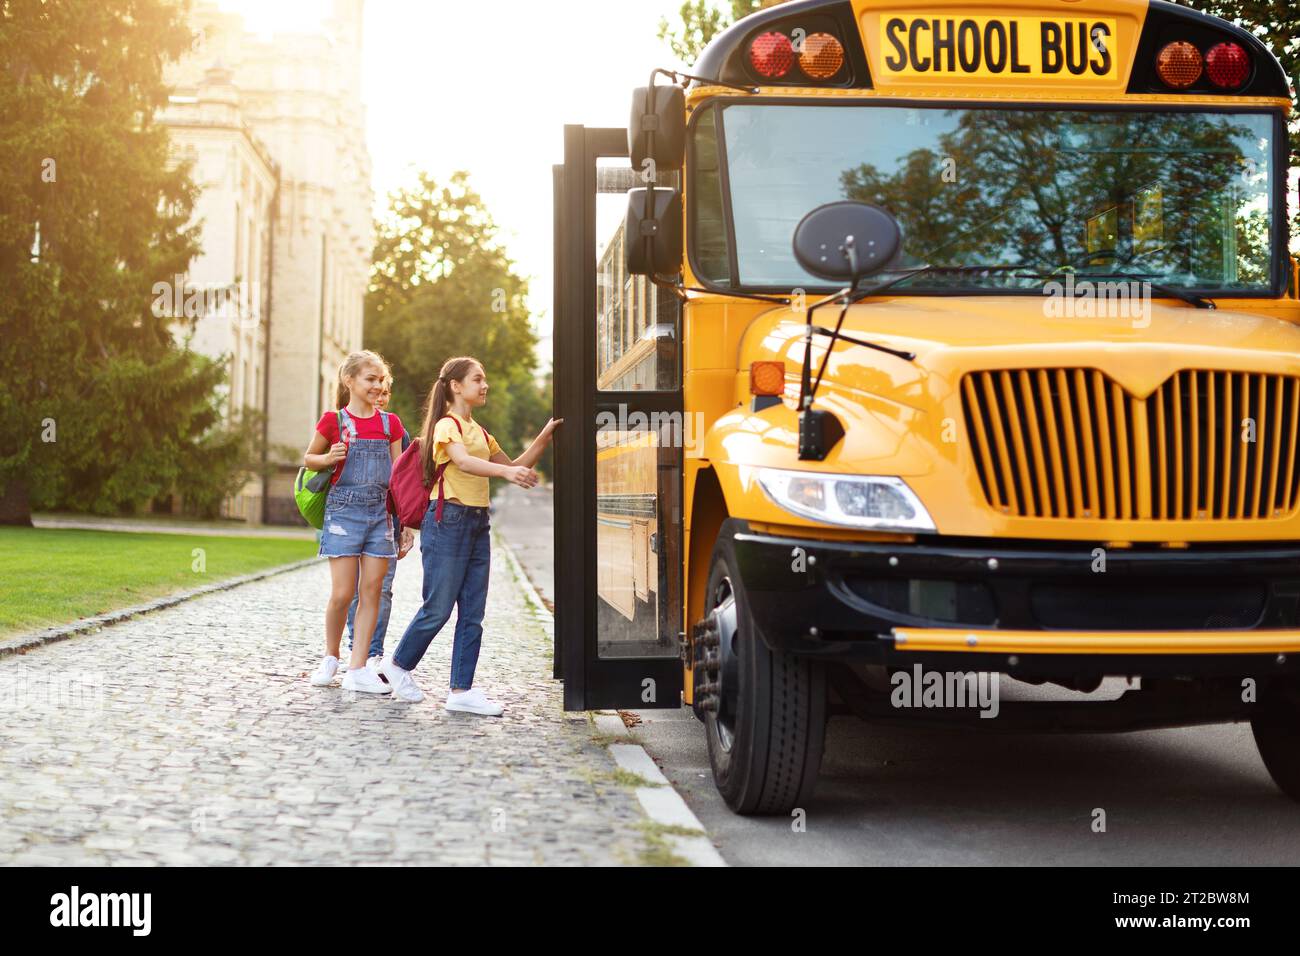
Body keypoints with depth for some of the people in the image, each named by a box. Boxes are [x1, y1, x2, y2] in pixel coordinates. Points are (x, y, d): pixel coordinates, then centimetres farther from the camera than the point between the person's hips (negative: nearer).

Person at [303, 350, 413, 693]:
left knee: (372, 592, 1)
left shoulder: (389, 423, 8)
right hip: (343, 511, -3)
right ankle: (330, 658, 18)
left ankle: (358, 669, 5)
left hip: (379, 514, 3)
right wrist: (328, 459, -13)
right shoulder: (334, 420, -2)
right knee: (342, 594, -5)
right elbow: (308, 459, 10)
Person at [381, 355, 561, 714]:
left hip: (477, 523, 8)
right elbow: (464, 462, -28)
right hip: (448, 520, -8)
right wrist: (507, 471, -44)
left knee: (472, 613, 3)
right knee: (437, 608, -3)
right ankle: (398, 664, 19)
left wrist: (542, 440, 8)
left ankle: (461, 691, 5)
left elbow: (514, 467, 21)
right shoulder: (447, 426, -7)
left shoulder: (479, 431, 19)